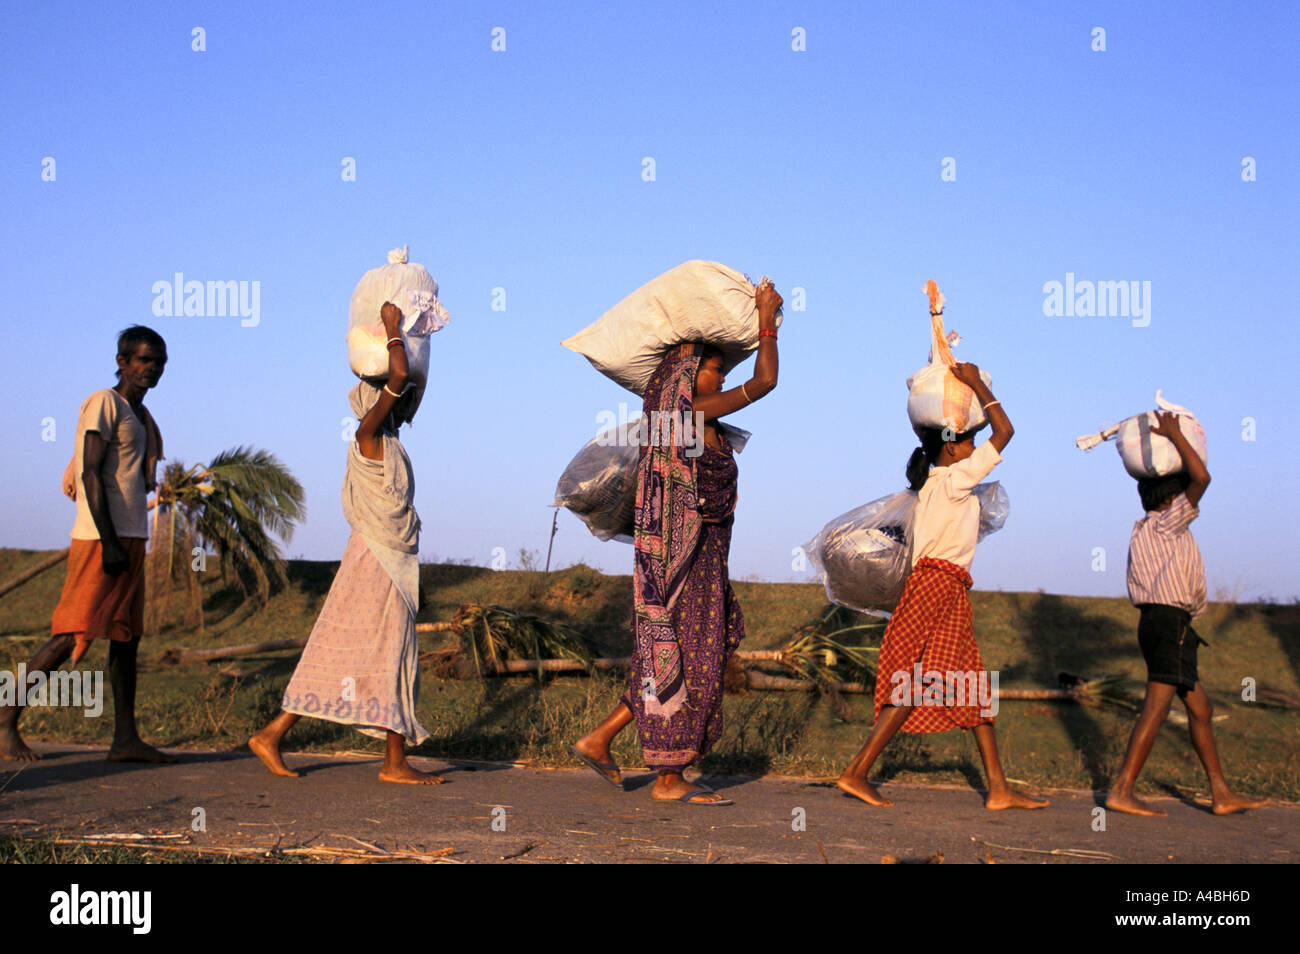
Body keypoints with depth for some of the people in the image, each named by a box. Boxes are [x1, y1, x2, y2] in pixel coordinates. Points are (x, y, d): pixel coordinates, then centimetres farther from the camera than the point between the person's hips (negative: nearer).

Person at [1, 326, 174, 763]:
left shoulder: (139, 415, 19)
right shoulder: (103, 403, -7)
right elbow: (90, 474, -15)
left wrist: (124, 542, 19)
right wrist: (108, 541, -21)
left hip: (129, 538, 9)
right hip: (101, 537, -9)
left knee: (126, 636, 5)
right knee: (72, 635, -10)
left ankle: (126, 739, 5)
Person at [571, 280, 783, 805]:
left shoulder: (675, 413, 13)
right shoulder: (694, 411, -12)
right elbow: (764, 381, -6)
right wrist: (766, 321, 6)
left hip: (673, 557, 10)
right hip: (687, 558, -10)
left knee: (671, 663, 14)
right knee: (683, 663, -3)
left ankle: (599, 739, 16)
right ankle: (669, 780, 4)